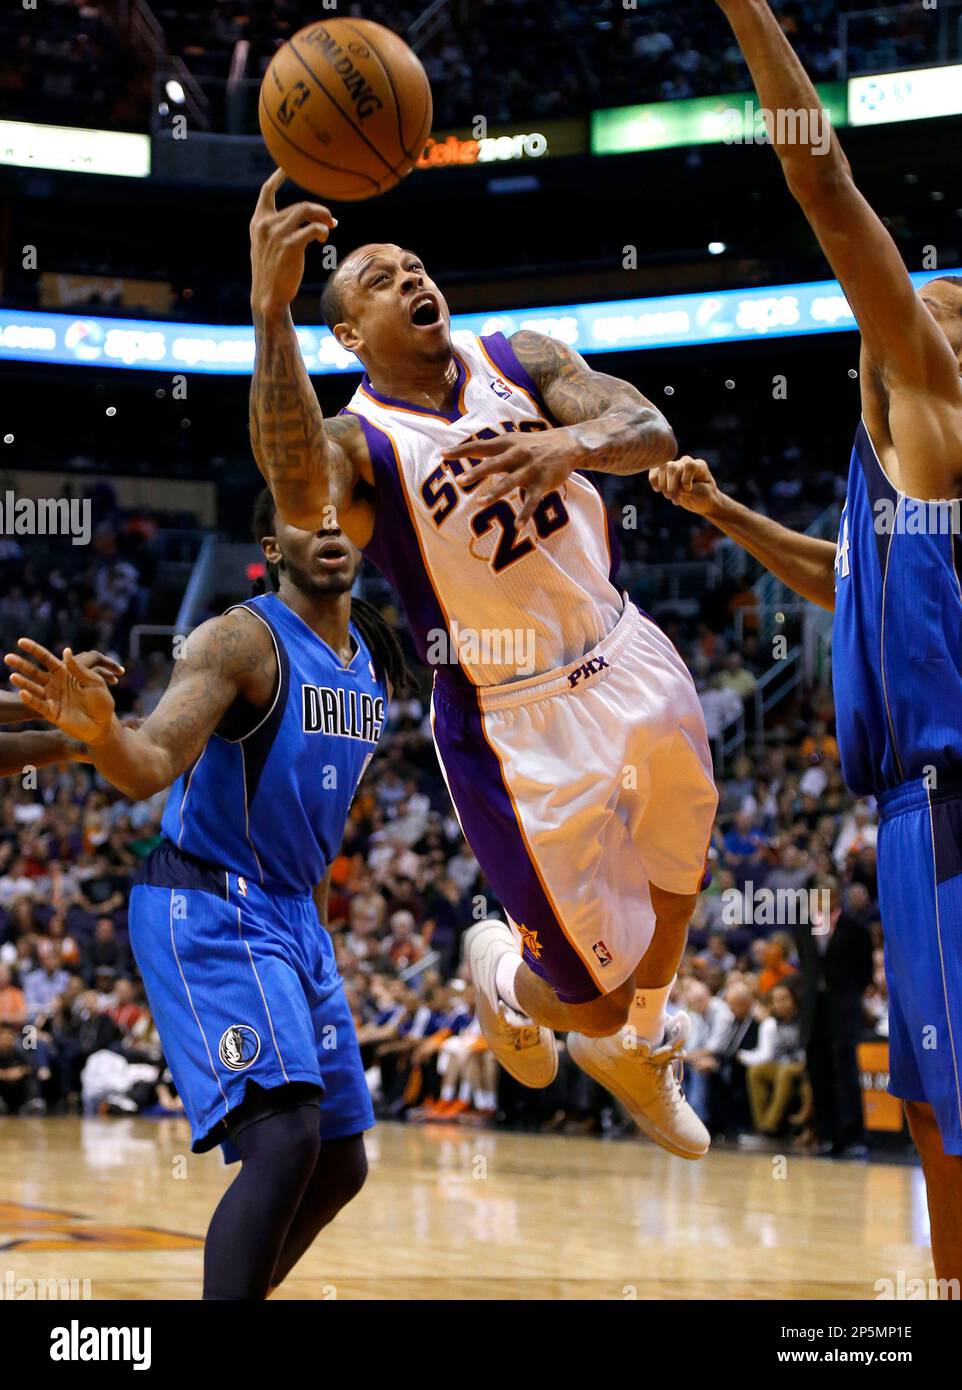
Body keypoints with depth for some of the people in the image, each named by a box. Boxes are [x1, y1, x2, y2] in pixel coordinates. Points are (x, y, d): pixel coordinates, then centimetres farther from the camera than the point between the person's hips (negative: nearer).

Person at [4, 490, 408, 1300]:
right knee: (285, 1138, -24)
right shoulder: (242, 640, -15)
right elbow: (149, 769, -28)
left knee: (339, 1165, 10)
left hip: (293, 917, 9)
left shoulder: (374, 667, 9)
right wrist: (103, 734, -48)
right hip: (206, 912, -9)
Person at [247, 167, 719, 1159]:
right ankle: (501, 974, 37)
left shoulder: (517, 360, 1)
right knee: (595, 995, -1)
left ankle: (632, 1051, 56)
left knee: (673, 887, 26)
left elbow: (651, 431, -11)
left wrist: (568, 444, -35)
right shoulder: (357, 442, -14)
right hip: (519, 726, -5)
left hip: (631, 662, 6)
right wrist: (271, 310, -52)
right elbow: (300, 499, -40)